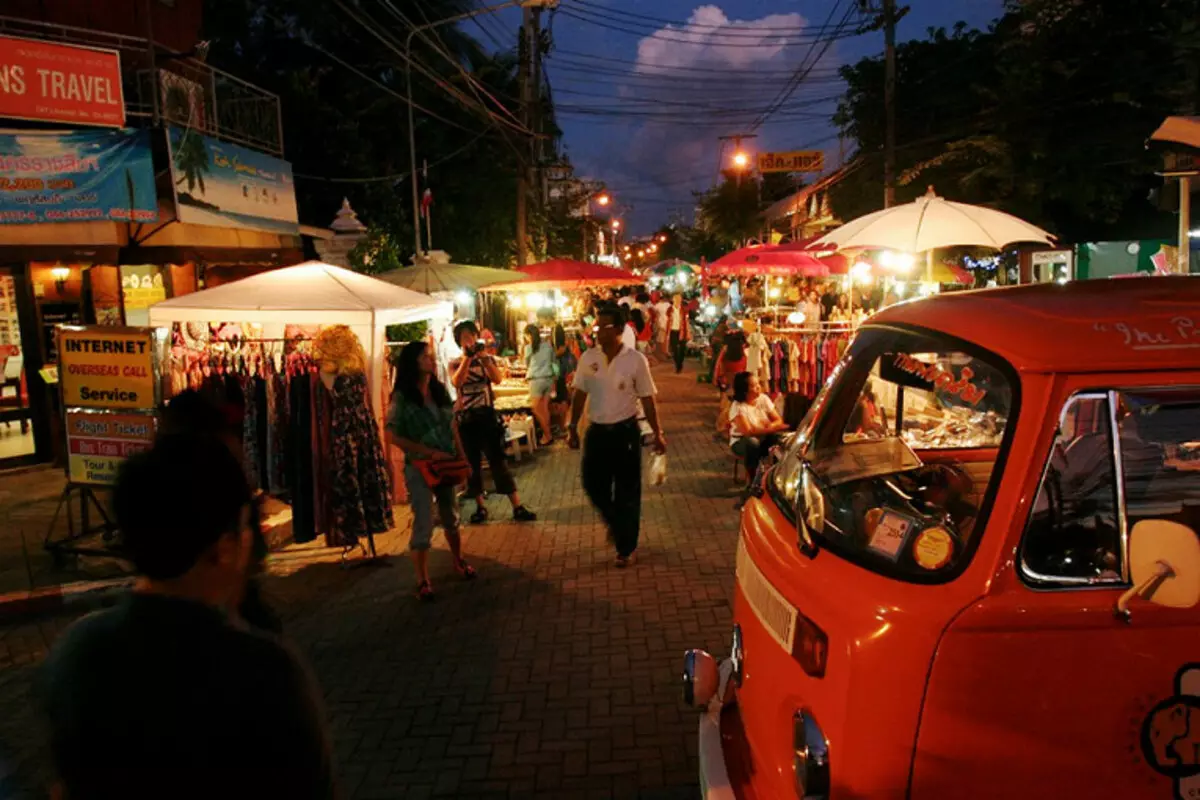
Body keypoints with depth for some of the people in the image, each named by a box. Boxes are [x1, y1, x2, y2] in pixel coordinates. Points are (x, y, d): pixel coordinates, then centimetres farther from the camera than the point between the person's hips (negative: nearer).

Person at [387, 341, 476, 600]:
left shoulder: (440, 389, 4)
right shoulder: (402, 397, -12)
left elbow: (452, 427, 9)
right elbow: (394, 435, -14)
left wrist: (462, 458, 3)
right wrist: (429, 452, -18)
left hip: (446, 464, 5)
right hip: (419, 467, -5)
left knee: (451, 518, 19)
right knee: (423, 524, -4)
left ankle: (459, 561, 38)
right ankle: (422, 580, 7)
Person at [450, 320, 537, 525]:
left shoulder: (487, 359, 7)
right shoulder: (455, 364, 5)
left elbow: (497, 379, -12)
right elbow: (457, 382, -17)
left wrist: (483, 357, -20)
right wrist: (467, 358, -21)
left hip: (487, 414, -1)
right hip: (465, 417, 1)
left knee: (498, 460, -4)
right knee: (472, 463, 5)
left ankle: (517, 507, -4)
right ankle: (480, 507, 16)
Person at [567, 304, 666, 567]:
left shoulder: (636, 360, -10)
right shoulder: (588, 358, -1)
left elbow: (647, 399, -5)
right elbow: (580, 394, 7)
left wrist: (657, 433, -3)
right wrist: (573, 427, 4)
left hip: (625, 431, -3)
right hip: (596, 431, 4)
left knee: (627, 491, 5)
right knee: (593, 485, 10)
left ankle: (626, 548, 21)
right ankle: (615, 522, 40)